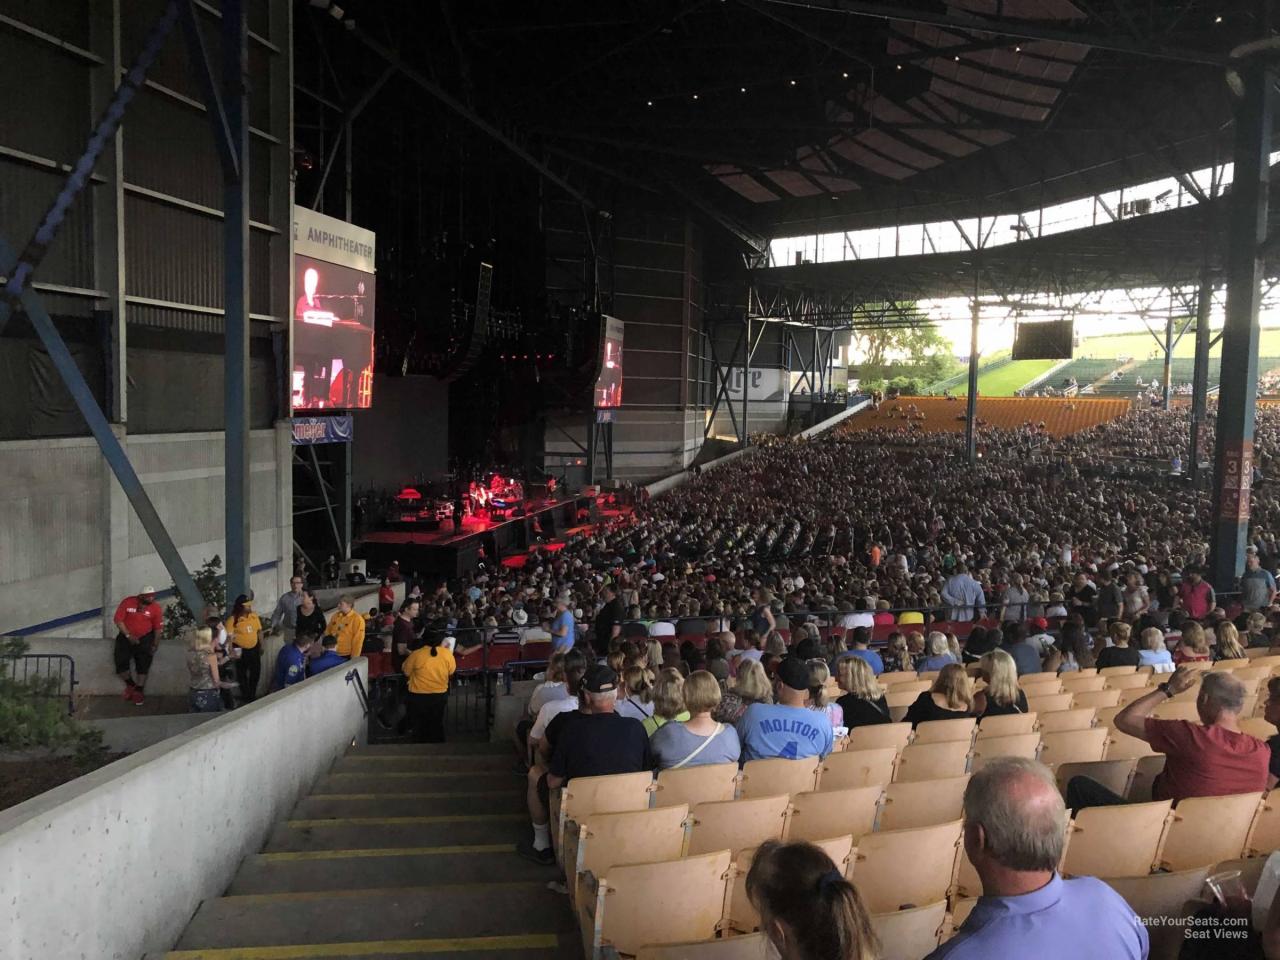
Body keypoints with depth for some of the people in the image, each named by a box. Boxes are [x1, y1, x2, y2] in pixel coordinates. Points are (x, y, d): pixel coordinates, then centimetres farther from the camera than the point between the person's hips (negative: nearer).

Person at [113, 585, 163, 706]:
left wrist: (155, 644, -7)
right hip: (126, 637, 0)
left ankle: (138, 690, 15)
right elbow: (118, 620, -10)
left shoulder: (156, 608, -11)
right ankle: (130, 684, 19)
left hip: (145, 639, 0)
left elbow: (158, 628, -4)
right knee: (121, 663, -8)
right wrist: (128, 635, -17)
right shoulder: (127, 602, -13)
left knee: (143, 665, -1)